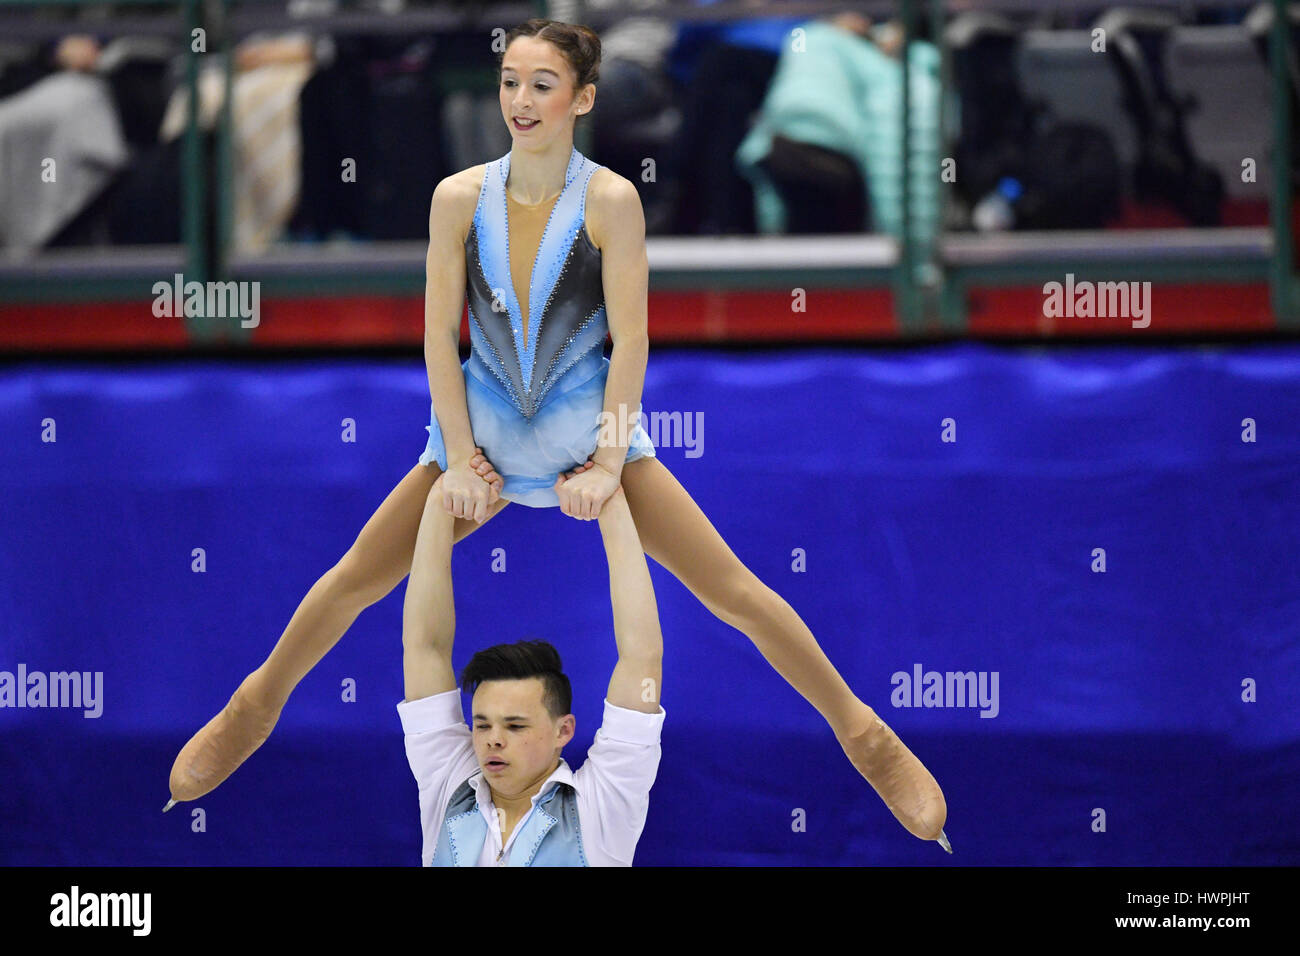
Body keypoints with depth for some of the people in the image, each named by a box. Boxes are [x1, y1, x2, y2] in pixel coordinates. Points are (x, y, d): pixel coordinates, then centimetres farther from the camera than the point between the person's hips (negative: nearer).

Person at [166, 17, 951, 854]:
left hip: (591, 424, -2)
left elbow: (630, 339, -13)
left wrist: (607, 465, -15)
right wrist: (460, 458, -7)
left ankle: (862, 733, 4)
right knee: (356, 579, 6)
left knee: (734, 591, -7)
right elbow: (440, 330, -4)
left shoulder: (609, 200, -14)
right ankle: (256, 708, 28)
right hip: (484, 425, 2)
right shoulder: (460, 197, -8)